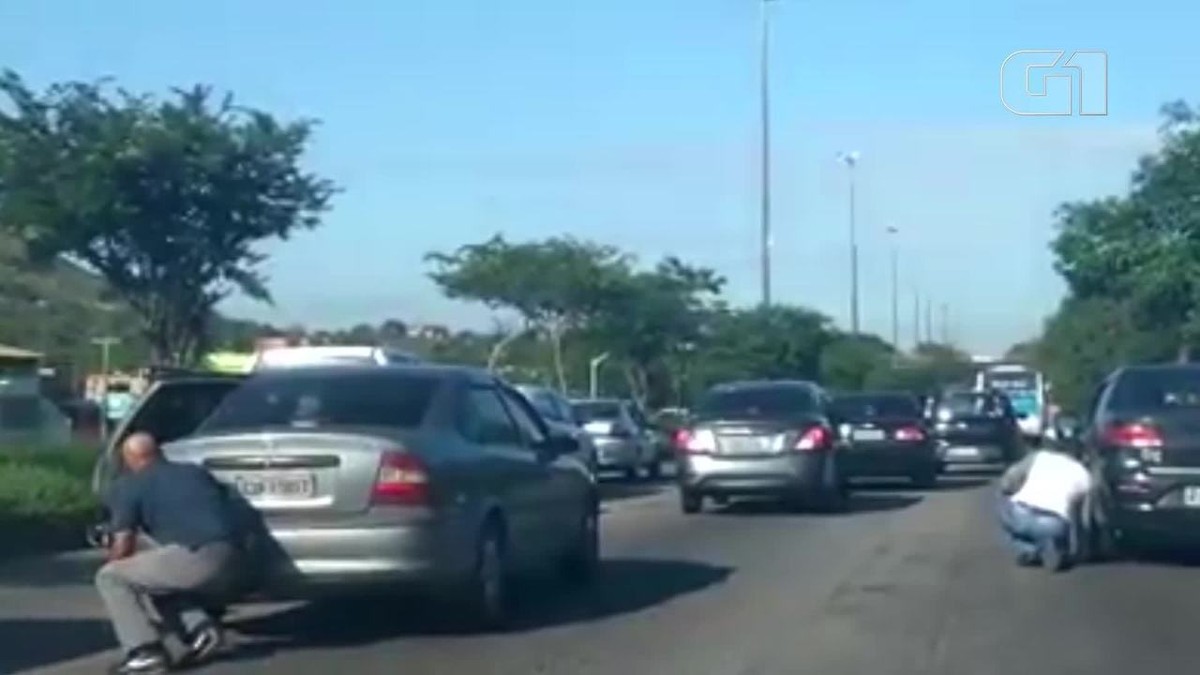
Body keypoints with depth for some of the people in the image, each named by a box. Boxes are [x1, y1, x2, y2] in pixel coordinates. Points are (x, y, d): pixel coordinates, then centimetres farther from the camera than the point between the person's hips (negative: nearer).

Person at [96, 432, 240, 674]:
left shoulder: (128, 486, 9)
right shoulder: (194, 472, 26)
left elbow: (124, 546, 5)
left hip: (194, 557, -7)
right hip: (227, 557, 7)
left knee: (109, 577, 10)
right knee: (156, 577, 32)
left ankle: (146, 651, 0)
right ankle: (201, 629, 13)